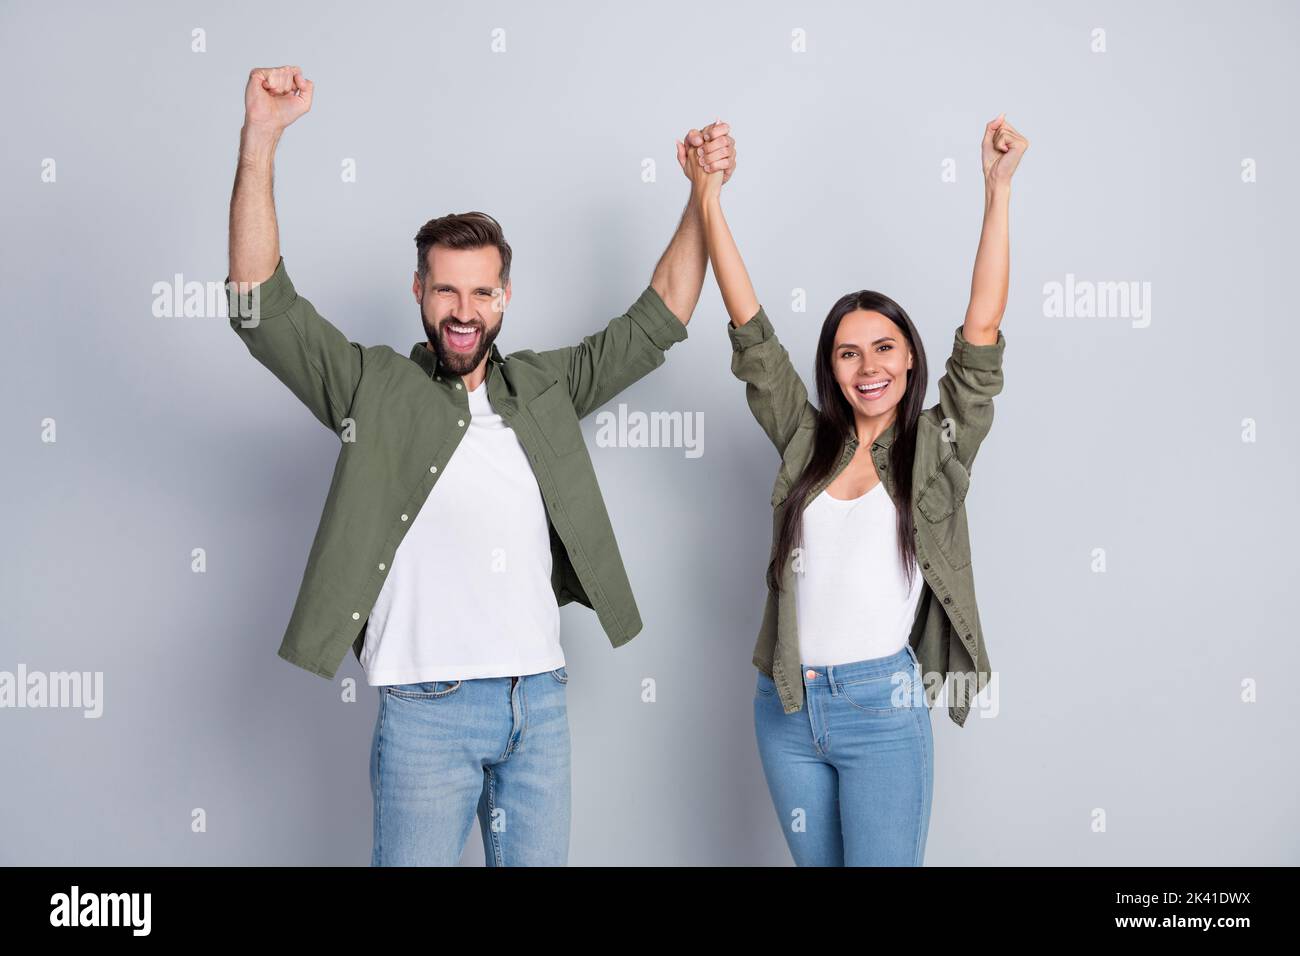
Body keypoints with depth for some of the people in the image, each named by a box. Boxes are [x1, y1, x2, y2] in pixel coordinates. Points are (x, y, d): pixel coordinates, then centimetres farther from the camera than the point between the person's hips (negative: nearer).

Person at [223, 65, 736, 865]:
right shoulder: (373, 387, -1)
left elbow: (658, 319, 15)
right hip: (427, 709, -4)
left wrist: (703, 197, 9)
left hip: (542, 700, 4)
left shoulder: (545, 386, 10)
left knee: (537, 860, 15)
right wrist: (261, 139, -19)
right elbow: (262, 306, -11)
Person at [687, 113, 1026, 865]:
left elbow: (981, 336, -10)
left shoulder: (938, 449, -1)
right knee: (817, 861, 16)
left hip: (882, 707, -3)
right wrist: (710, 196, -1)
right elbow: (751, 330, 2)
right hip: (787, 706, 4)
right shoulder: (806, 441, 5)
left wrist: (999, 189, -15)